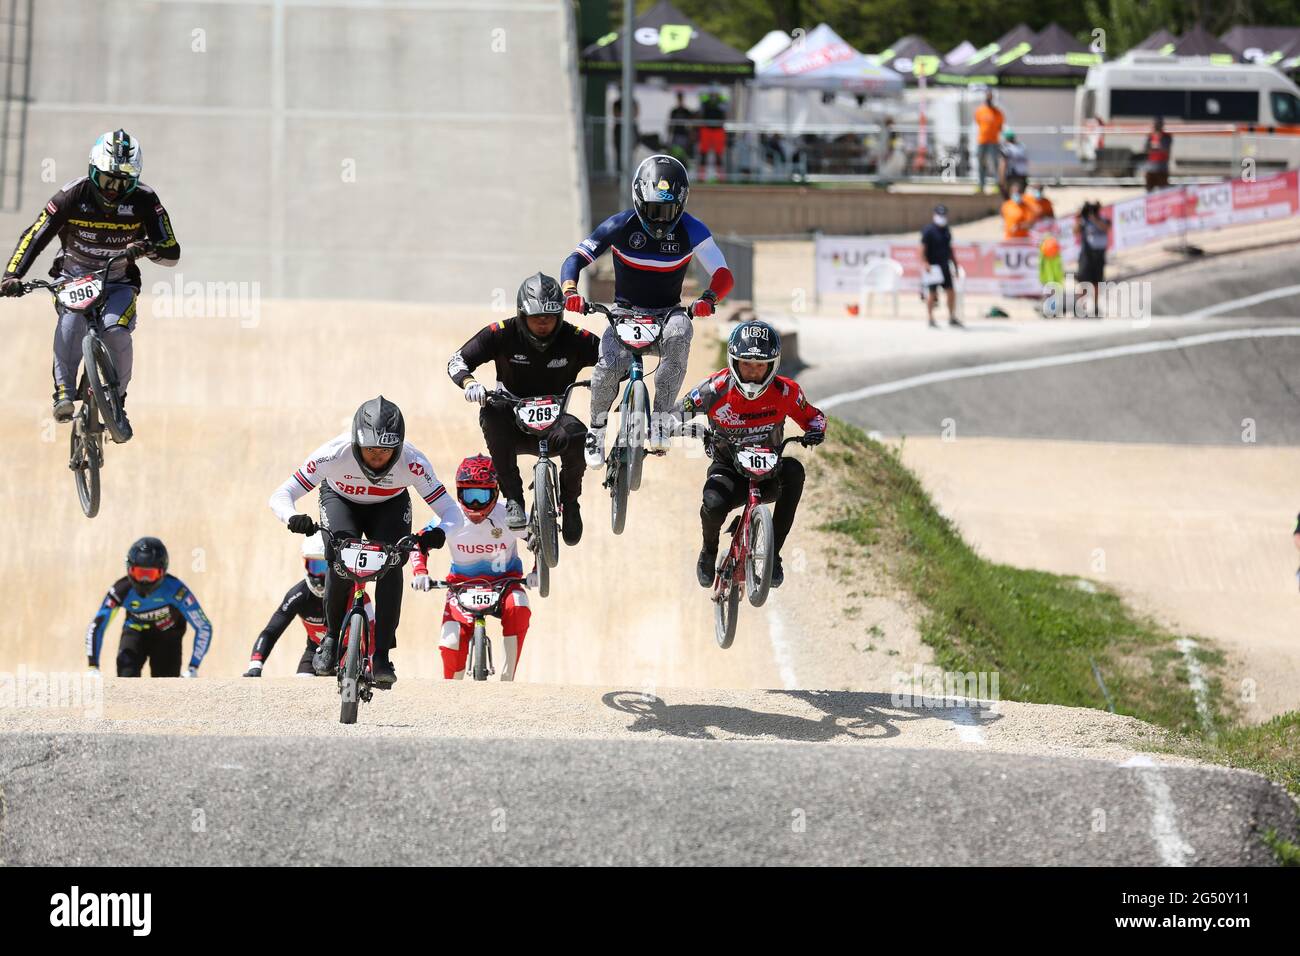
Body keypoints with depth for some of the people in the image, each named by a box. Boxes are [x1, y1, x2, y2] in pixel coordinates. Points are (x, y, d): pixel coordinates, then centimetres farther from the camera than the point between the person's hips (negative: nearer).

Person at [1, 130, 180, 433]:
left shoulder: (144, 201, -14)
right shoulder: (73, 196, -16)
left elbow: (172, 254, -16)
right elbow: (34, 237, -16)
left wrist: (149, 248, -40)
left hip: (118, 283, 1)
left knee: (116, 331, -28)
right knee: (71, 320, -34)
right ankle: (64, 392, -27)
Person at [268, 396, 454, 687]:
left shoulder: (412, 462, -36)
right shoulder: (335, 454, -38)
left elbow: (449, 512, -34)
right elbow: (280, 495, -36)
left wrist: (438, 533, -57)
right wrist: (293, 518, -58)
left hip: (390, 505, 1)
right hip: (341, 500, -1)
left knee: (391, 565, -23)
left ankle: (382, 655, -13)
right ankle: (331, 636, -2)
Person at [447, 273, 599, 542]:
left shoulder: (574, 339, -10)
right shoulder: (502, 334, -11)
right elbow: (457, 360, -9)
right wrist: (469, 383, -31)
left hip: (553, 420, 0)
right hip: (513, 423, 0)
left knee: (576, 436, -34)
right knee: (491, 414, -34)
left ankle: (569, 499, -4)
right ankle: (513, 499, -27)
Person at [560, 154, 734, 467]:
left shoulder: (691, 231, -10)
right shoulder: (620, 226, -11)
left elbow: (723, 275, -13)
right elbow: (575, 259, -12)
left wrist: (707, 299, -36)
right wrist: (570, 292, -33)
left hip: (667, 314, 0)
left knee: (679, 334, -36)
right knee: (609, 365, -29)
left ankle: (660, 420, -31)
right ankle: (596, 430, -1)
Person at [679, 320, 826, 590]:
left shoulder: (785, 391, -11)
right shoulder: (716, 389, -15)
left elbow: (812, 416, 6)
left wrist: (816, 431, -17)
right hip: (728, 467, -1)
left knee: (794, 470, -34)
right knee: (714, 504, -34)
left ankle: (773, 552, -23)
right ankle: (709, 551, 5)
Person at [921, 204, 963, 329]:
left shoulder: (946, 231, 13)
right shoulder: (928, 231, -10)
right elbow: (923, 249, -14)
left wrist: (954, 264, 20)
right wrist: (926, 265, -23)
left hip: (945, 266, 7)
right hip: (933, 266, -7)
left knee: (951, 292, 6)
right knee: (932, 293, 0)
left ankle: (952, 318, 17)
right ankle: (931, 319, 8)